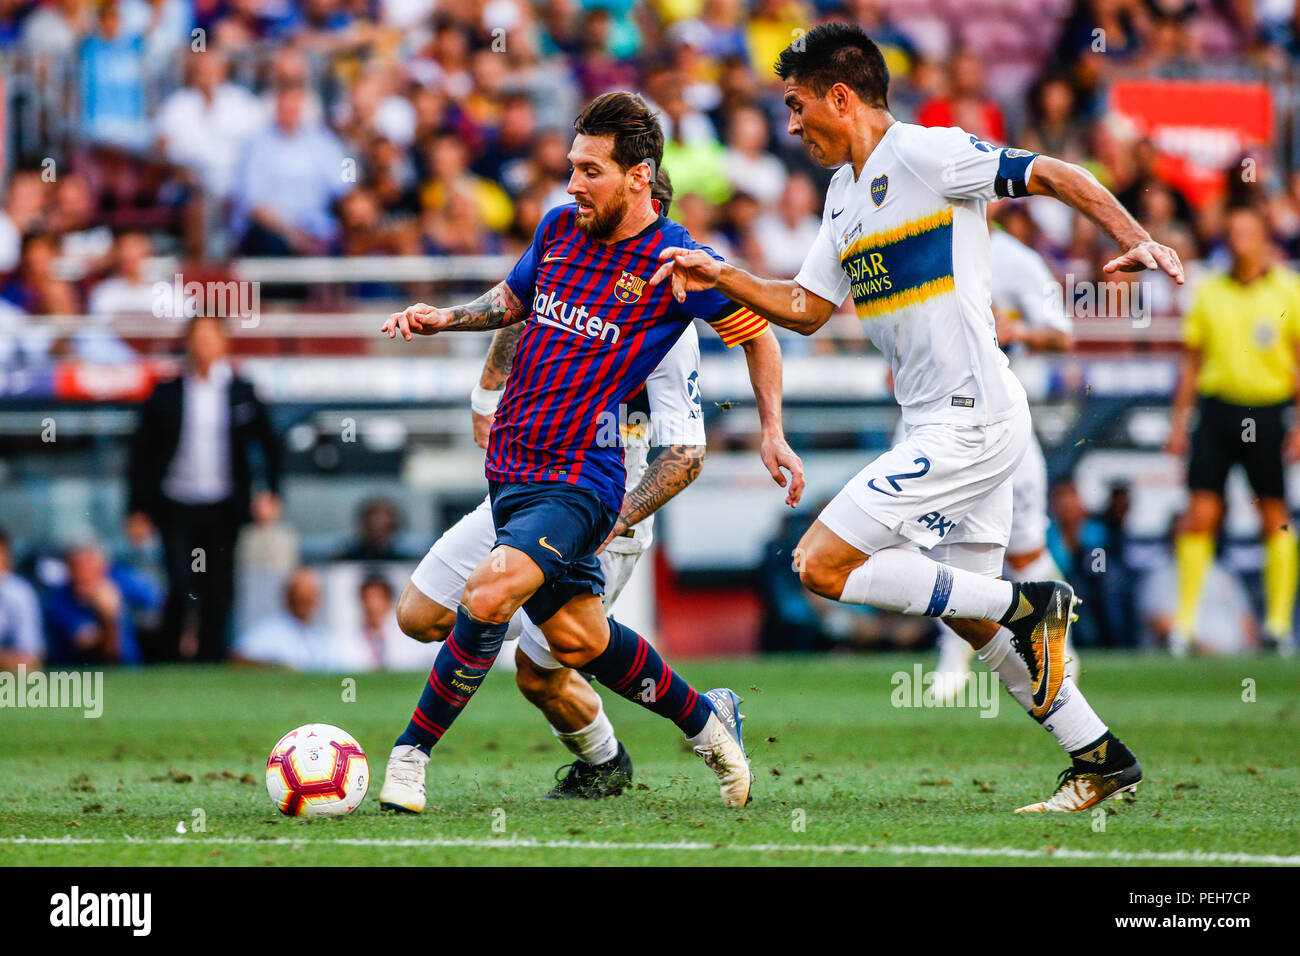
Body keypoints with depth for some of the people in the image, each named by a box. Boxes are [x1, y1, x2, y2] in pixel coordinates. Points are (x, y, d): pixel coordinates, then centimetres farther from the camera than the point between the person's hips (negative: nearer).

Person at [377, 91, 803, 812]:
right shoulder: (559, 228, 8)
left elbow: (756, 332, 7)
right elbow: (512, 298, 27)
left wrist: (772, 432, 1)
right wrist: (446, 317, 9)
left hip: (579, 480, -7)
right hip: (512, 467, 7)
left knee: (491, 593, -27)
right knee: (579, 638, 14)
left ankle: (409, 756, -17)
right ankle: (707, 721, 36)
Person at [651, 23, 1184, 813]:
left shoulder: (926, 155, -11)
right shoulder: (846, 193, 17)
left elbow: (1054, 175, -12)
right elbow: (806, 309, 22)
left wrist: (1136, 238, -24)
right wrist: (719, 277, 9)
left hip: (971, 420, -10)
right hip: (945, 425, 10)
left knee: (823, 564, -13)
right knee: (970, 617, 13)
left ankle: (1025, 608, -10)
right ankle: (1101, 760, 19)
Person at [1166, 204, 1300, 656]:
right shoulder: (1209, 292, 8)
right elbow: (1192, 363, 14)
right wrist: (1179, 423, 10)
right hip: (1216, 409, 2)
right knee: (1201, 514, -4)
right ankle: (1184, 620, 1)